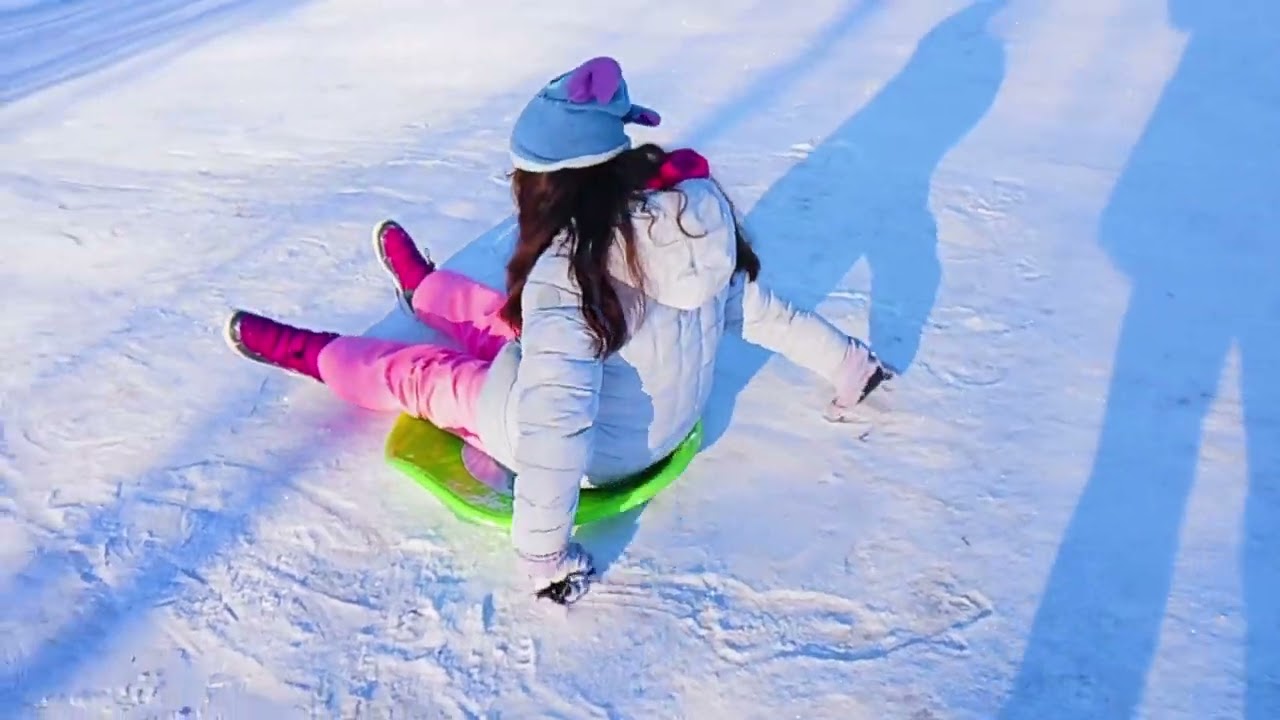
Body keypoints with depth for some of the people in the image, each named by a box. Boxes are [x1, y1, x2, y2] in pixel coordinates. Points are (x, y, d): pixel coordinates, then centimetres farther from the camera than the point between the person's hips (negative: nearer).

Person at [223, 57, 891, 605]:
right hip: (670, 419, 7)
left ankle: (299, 350, 40)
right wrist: (850, 363, 12)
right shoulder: (698, 216, -14)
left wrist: (544, 553, -32)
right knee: (502, 318, 28)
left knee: (420, 373, 15)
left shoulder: (570, 268, -33)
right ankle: (420, 287, 57)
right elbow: (760, 307, -3)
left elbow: (554, 423, -39)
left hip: (591, 450, -6)